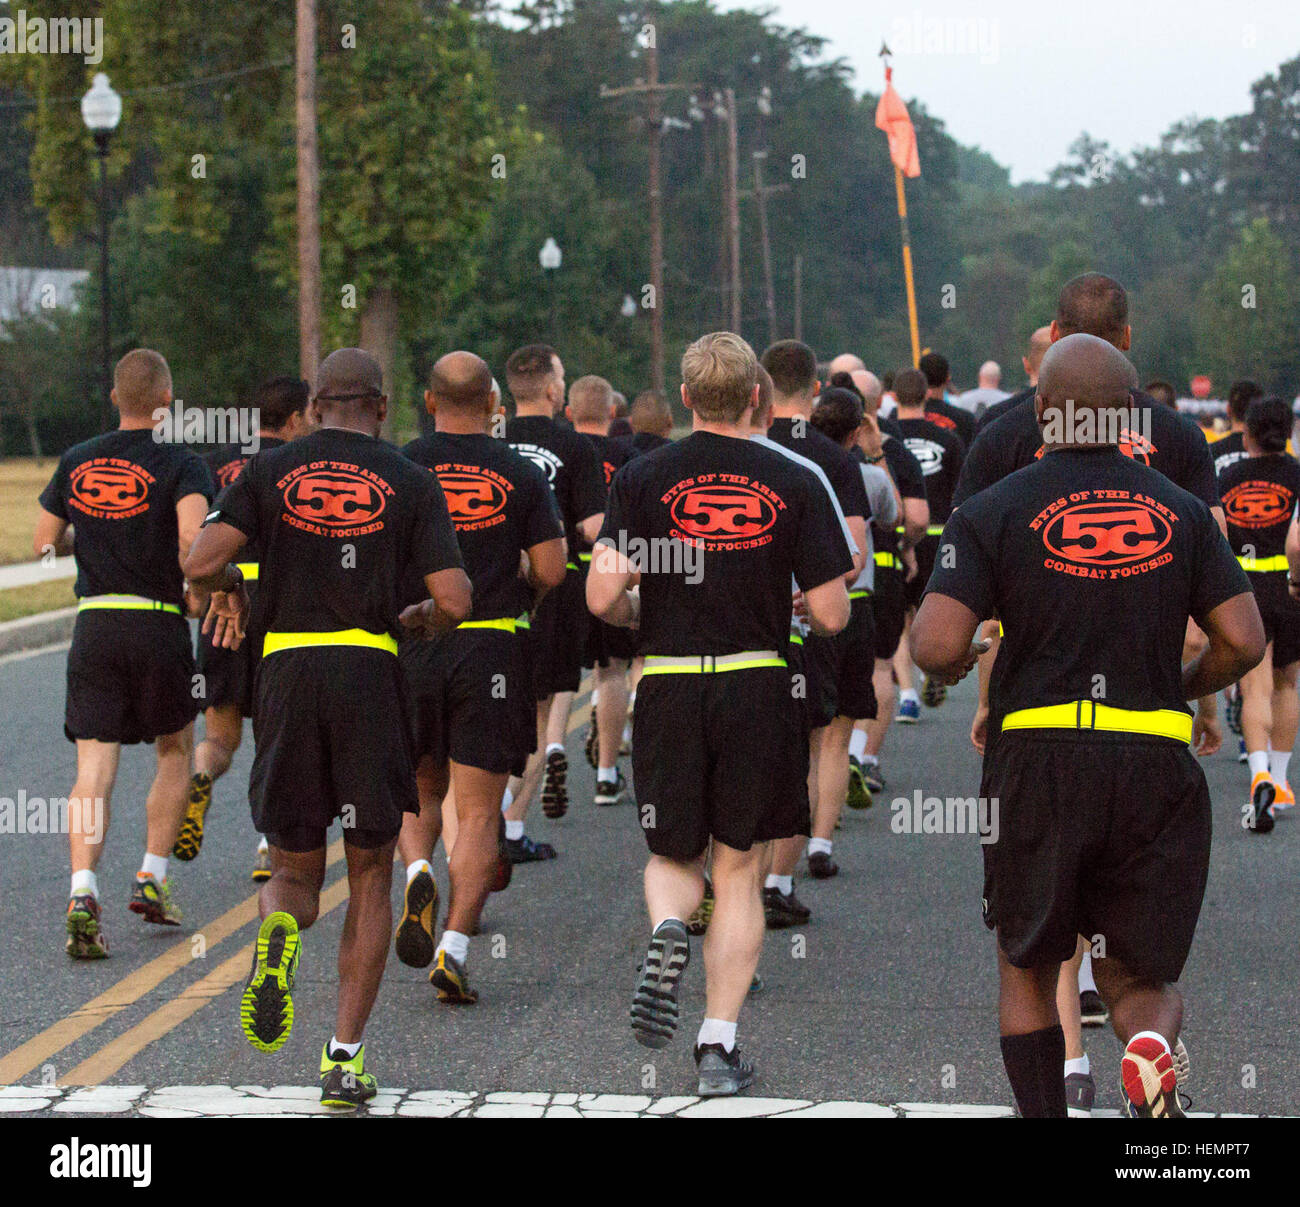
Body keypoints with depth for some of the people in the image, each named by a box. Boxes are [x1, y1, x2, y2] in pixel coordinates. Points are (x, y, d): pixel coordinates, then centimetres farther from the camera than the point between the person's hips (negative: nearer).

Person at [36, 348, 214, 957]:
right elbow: (193, 539, -23)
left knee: (94, 768, -1)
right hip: (159, 626, -3)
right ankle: (151, 879, 15)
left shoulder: (77, 461, 7)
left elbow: (43, 541, 14)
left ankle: (82, 893, -19)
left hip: (94, 626, 3)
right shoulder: (182, 465, -7)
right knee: (174, 751, 19)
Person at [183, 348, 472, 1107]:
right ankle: (346, 1055, 5)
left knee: (294, 870, 13)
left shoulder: (272, 471, 5)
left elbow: (201, 565, -6)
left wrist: (228, 589, 16)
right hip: (371, 673, -1)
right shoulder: (409, 482, 3)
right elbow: (454, 602, -5)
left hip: (287, 674, 1)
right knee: (371, 874, 12)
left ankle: (280, 931, -24)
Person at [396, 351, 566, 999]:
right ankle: (454, 950, -6)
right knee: (478, 813, 3)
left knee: (418, 788, 21)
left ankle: (418, 872, -8)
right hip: (491, 652, -1)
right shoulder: (522, 476, -1)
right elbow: (550, 572, -2)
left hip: (412, 648, 1)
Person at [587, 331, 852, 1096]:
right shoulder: (794, 484, -2)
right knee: (740, 871, 11)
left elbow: (603, 597, -10)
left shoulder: (644, 478, -3)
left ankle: (668, 928, -17)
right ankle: (720, 1045, 7)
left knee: (675, 858, 17)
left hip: (669, 688, 0)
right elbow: (831, 616, -3)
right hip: (759, 686, 0)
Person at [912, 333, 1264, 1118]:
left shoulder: (992, 513, -2)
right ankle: (1152, 1045, -22)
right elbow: (1244, 643, 3)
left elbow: (938, 648, -11)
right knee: (1142, 978, 11)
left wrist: (954, 666, 13)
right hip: (1156, 763, 1)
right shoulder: (1182, 510, 6)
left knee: (1028, 971, 18)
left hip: (1038, 759, -1)